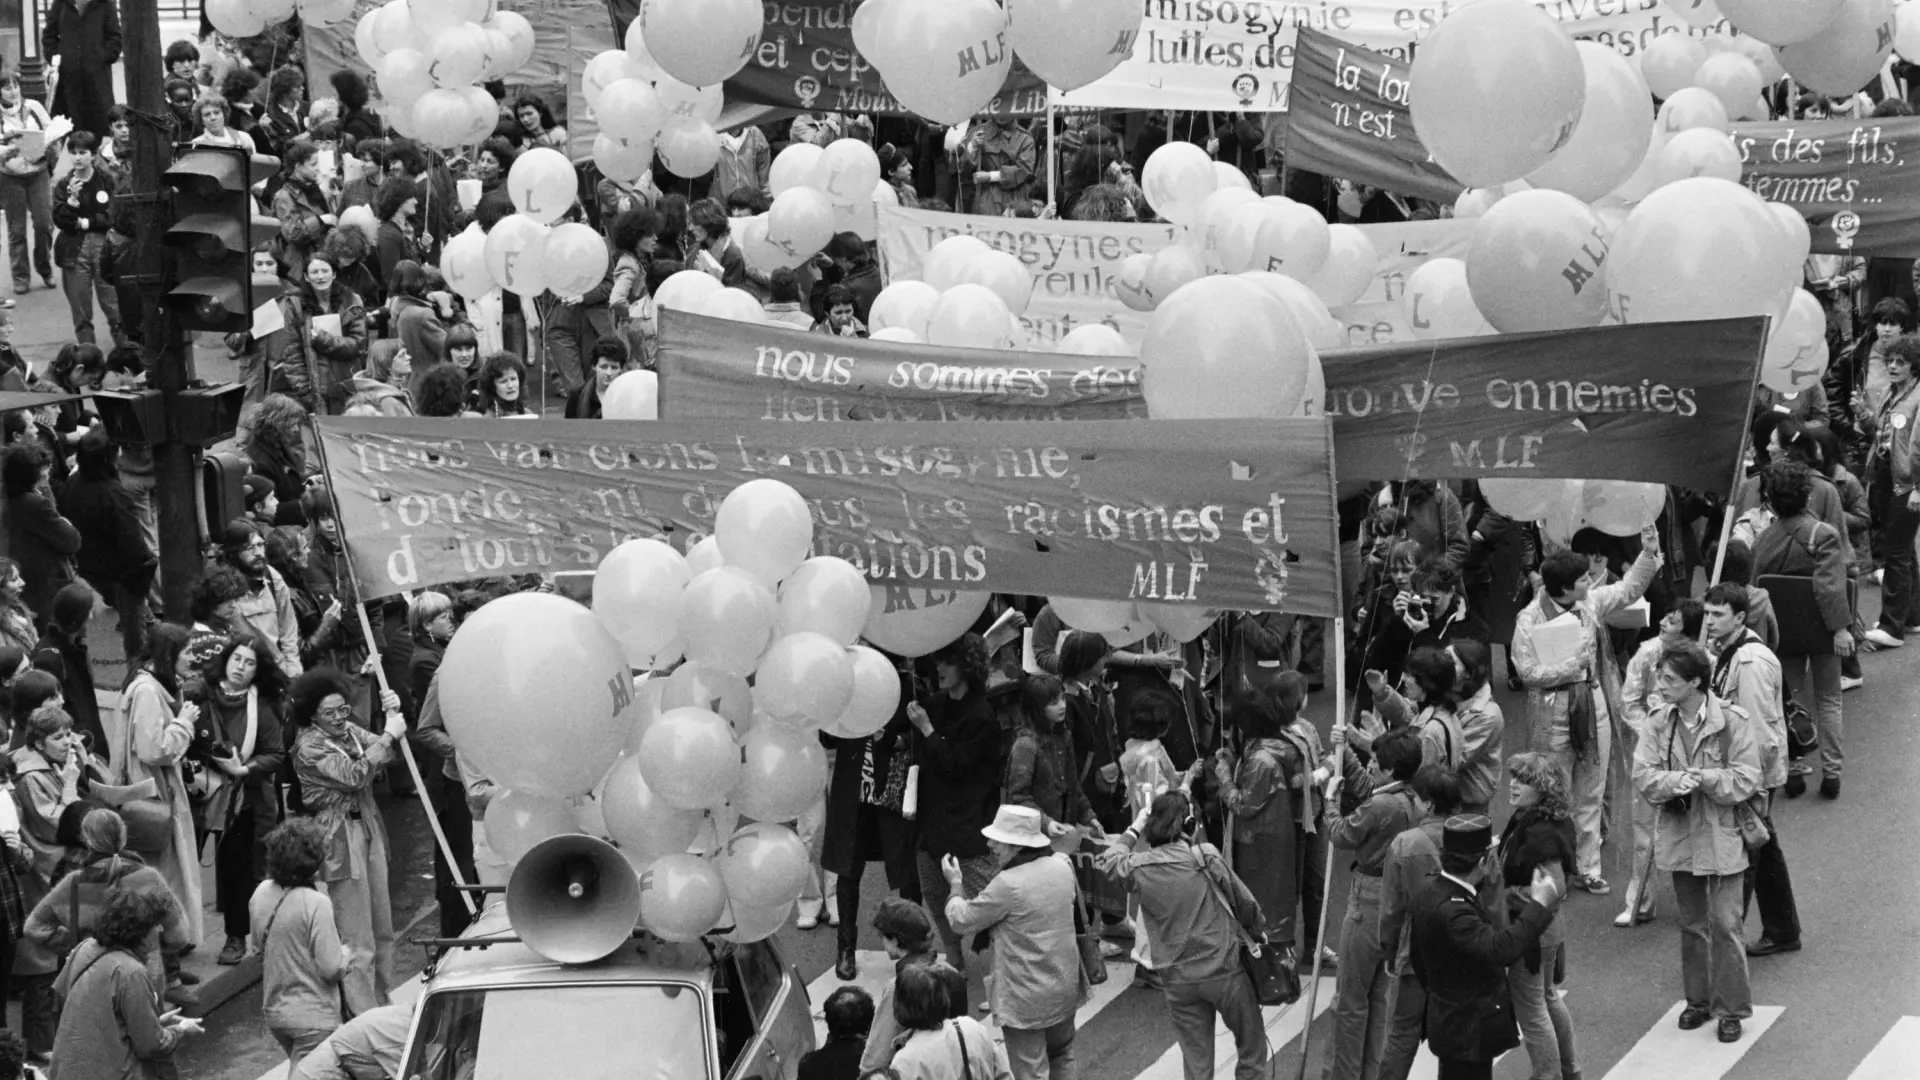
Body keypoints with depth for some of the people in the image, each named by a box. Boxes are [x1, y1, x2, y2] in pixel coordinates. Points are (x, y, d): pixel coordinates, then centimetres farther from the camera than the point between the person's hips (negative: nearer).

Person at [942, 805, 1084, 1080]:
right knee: (1061, 1058, 25)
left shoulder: (1008, 884, -25)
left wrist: (955, 883, 4)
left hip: (1027, 1000, -7)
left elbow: (961, 921, -14)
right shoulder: (1062, 866, -3)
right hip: (1064, 987, 7)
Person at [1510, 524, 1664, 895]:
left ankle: (1588, 869, 22)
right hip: (1554, 711, -5)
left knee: (1591, 796, 12)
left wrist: (1648, 554, -2)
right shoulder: (1530, 620, -18)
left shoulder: (1590, 602, -1)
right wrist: (1572, 665, -21)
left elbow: (1629, 589, 11)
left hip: (1593, 703, 6)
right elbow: (1528, 672, -20)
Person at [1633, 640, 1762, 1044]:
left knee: (1725, 925, -3)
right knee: (1692, 925, 16)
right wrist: (1681, 781, -25)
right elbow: (1643, 775, -8)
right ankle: (1698, 1001, 29)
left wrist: (1698, 778, -21)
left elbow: (1745, 780, -16)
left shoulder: (1733, 721, -14)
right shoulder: (1659, 722, -2)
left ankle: (1731, 1009, 7)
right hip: (1679, 838, 4)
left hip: (1722, 838, -4)